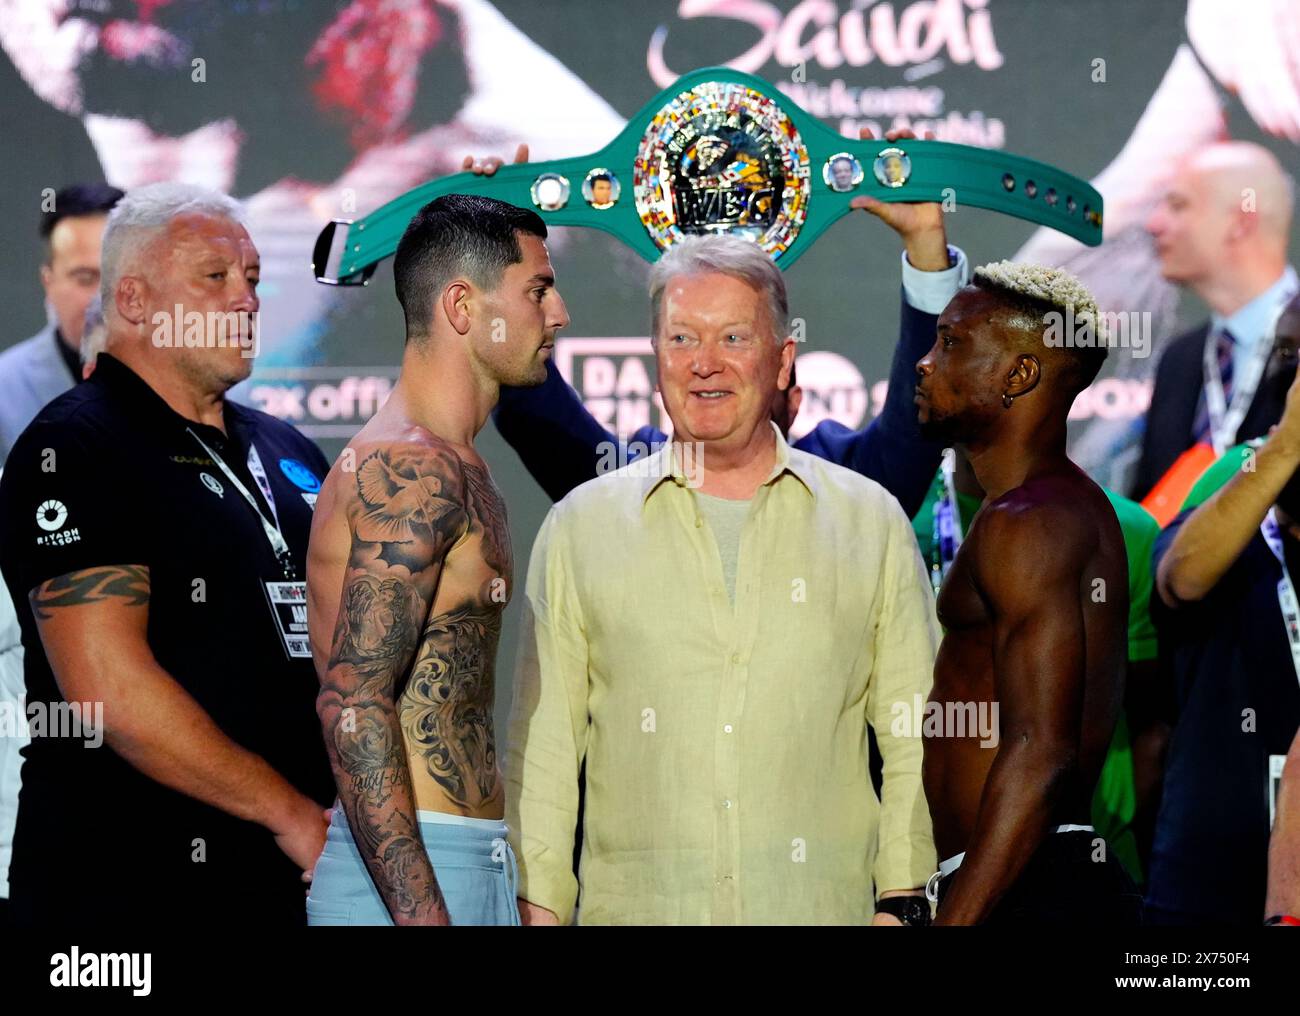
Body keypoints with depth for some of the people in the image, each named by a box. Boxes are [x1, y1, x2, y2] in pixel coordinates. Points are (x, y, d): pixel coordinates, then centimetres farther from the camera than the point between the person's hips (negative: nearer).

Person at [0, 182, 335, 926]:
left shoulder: (286, 452, 16)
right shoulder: (75, 449, -8)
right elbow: (109, 689, -18)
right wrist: (290, 814, -15)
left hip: (291, 872, 7)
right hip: (129, 888, -7)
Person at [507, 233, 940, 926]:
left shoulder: (871, 523, 8)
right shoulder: (580, 526, 8)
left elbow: (917, 740, 7)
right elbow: (541, 749, 6)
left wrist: (902, 905, -1)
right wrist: (539, 908, -1)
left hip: (823, 901, 0)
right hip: (634, 907, 0)